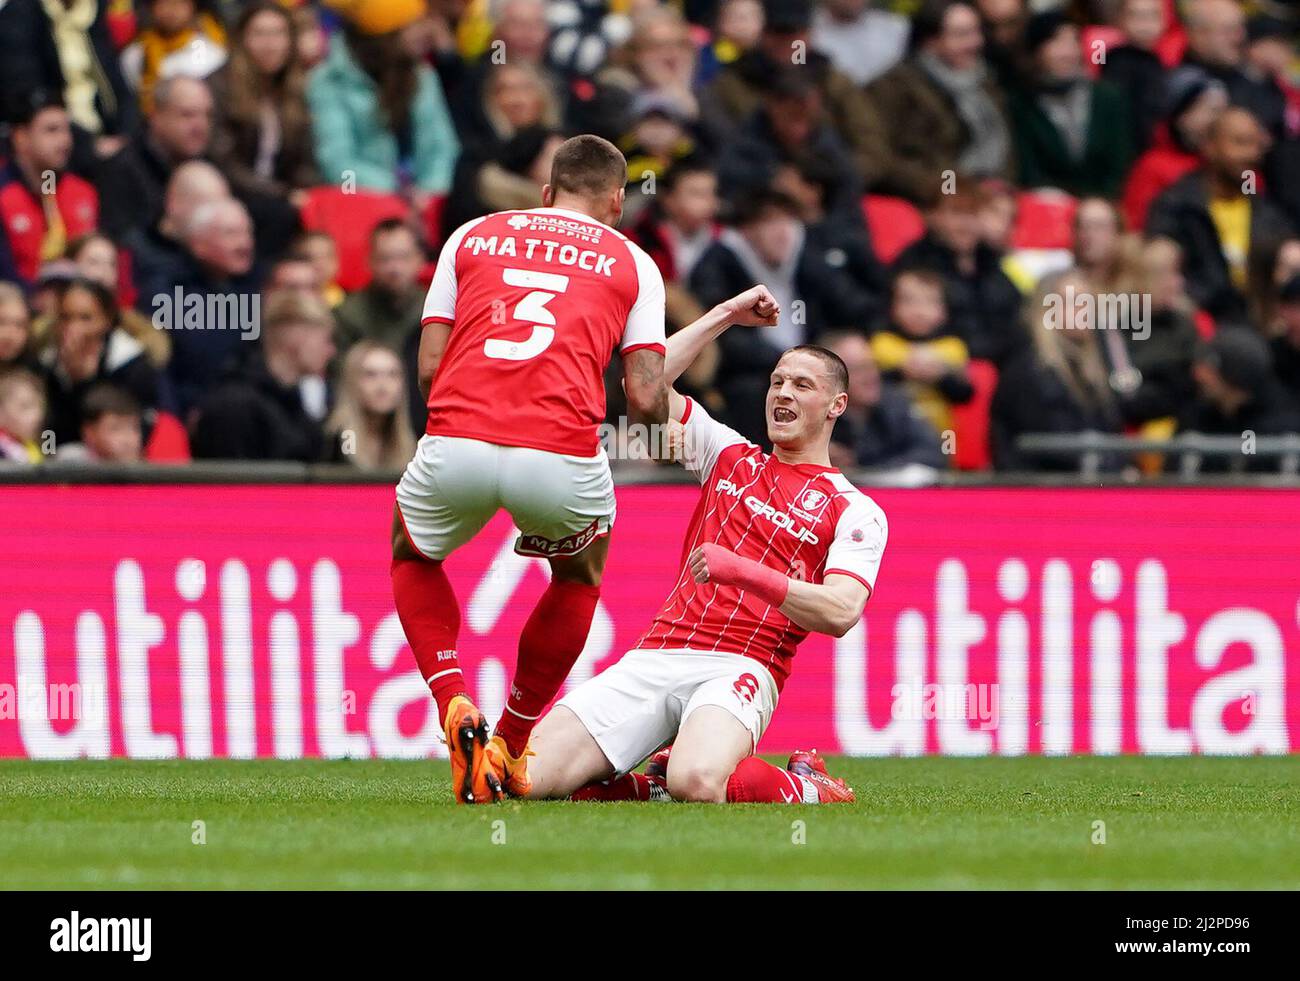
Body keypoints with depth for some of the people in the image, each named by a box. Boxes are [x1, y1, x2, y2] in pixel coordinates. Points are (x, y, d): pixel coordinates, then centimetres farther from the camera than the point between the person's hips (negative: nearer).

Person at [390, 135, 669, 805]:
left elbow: (428, 368, 14)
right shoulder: (632, 264, 19)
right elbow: (646, 400, 9)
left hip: (456, 445, 1)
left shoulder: (472, 237, 22)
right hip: (561, 458, -1)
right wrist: (656, 417, 33)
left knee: (413, 555, 33)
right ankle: (512, 744, 32)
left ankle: (454, 708, 10)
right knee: (580, 571, 34)